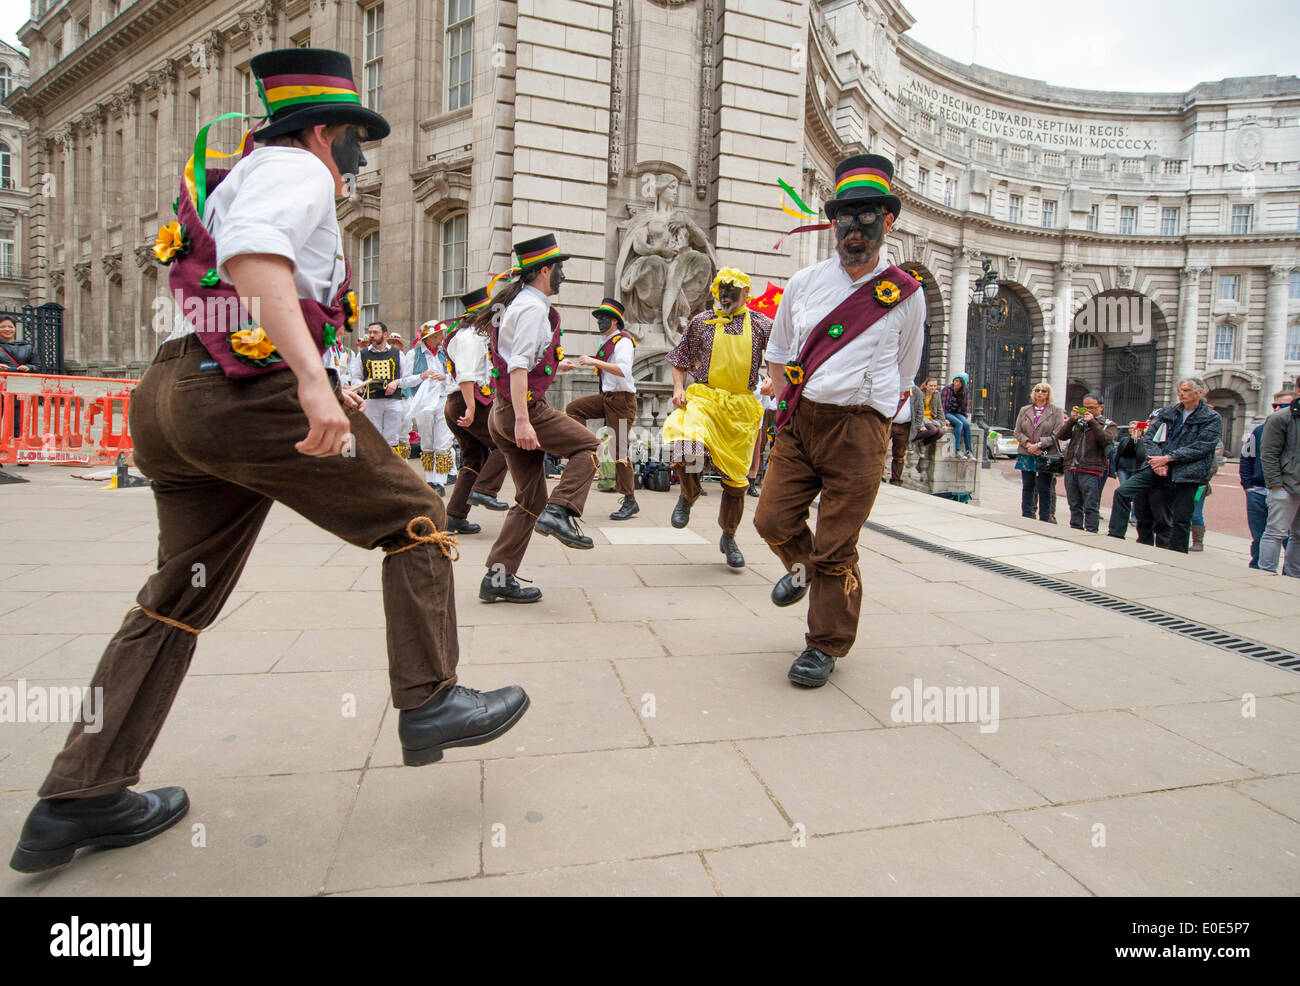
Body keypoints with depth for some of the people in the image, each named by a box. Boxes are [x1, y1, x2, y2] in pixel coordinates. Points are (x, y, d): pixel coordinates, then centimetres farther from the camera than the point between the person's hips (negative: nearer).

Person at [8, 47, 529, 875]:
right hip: (252, 397, -10)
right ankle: (429, 703, 4)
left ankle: (79, 798, 19)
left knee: (180, 596, 13)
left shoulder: (240, 178, 30)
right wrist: (313, 380, -35)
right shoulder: (295, 170, 0)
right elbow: (251, 250, -24)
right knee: (417, 521, 2)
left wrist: (319, 389, 32)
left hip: (177, 400, 10)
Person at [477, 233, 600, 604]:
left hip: (503, 412, 9)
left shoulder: (515, 302, 20)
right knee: (588, 446, 4)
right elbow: (519, 366, -22)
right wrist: (522, 421, -28)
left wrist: (554, 366, 38)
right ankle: (560, 512, -12)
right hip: (525, 408, -9)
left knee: (530, 500, 9)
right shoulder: (533, 307, -11)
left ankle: (498, 578, 9)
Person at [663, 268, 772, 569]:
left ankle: (728, 538, 26)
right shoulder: (701, 322, 10)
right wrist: (678, 388, 0)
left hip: (741, 406, 1)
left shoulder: (761, 324, 9)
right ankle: (688, 495, 3)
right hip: (703, 397, -1)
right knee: (688, 445, -31)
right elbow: (679, 361, 16)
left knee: (736, 476, 5)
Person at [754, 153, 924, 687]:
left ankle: (825, 647, 19)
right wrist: (797, 402, 10)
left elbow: (903, 372, 14)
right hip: (797, 420, 3)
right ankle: (802, 568, 38)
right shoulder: (803, 283, 8)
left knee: (836, 547, 0)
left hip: (858, 429, -3)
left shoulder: (906, 295, 3)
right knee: (773, 519, 2)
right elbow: (777, 356, 18)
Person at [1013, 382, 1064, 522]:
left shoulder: (1056, 412, 3)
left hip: (1047, 455, -3)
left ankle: (1045, 519, 5)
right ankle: (1027, 517, 16)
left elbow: (1057, 434, -5)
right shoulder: (1024, 410, 11)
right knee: (1027, 487, 7)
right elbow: (1018, 431, 6)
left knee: (1045, 489, -1)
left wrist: (1039, 445, -15)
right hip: (1027, 455, 3)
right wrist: (1028, 444, -11)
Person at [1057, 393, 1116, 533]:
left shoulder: (1109, 425, 7)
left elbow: (1105, 441, -12)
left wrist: (1092, 422, -16)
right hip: (1071, 469, 4)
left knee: (1091, 507, -6)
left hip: (1091, 471, -4)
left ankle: (1091, 535, -3)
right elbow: (1061, 435, 4)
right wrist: (1072, 420, -8)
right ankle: (1075, 531, 19)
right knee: (1074, 505, 11)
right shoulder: (1077, 421, 16)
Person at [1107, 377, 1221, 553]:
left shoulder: (1212, 419, 2)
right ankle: (1115, 537, -5)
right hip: (1158, 468, 3)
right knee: (1122, 492, -11)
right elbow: (1148, 436, 7)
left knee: (1180, 520, 1)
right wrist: (1156, 459, -11)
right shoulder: (1167, 412, 13)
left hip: (1186, 473, -3)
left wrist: (1168, 458, -16)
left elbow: (1201, 448, -10)